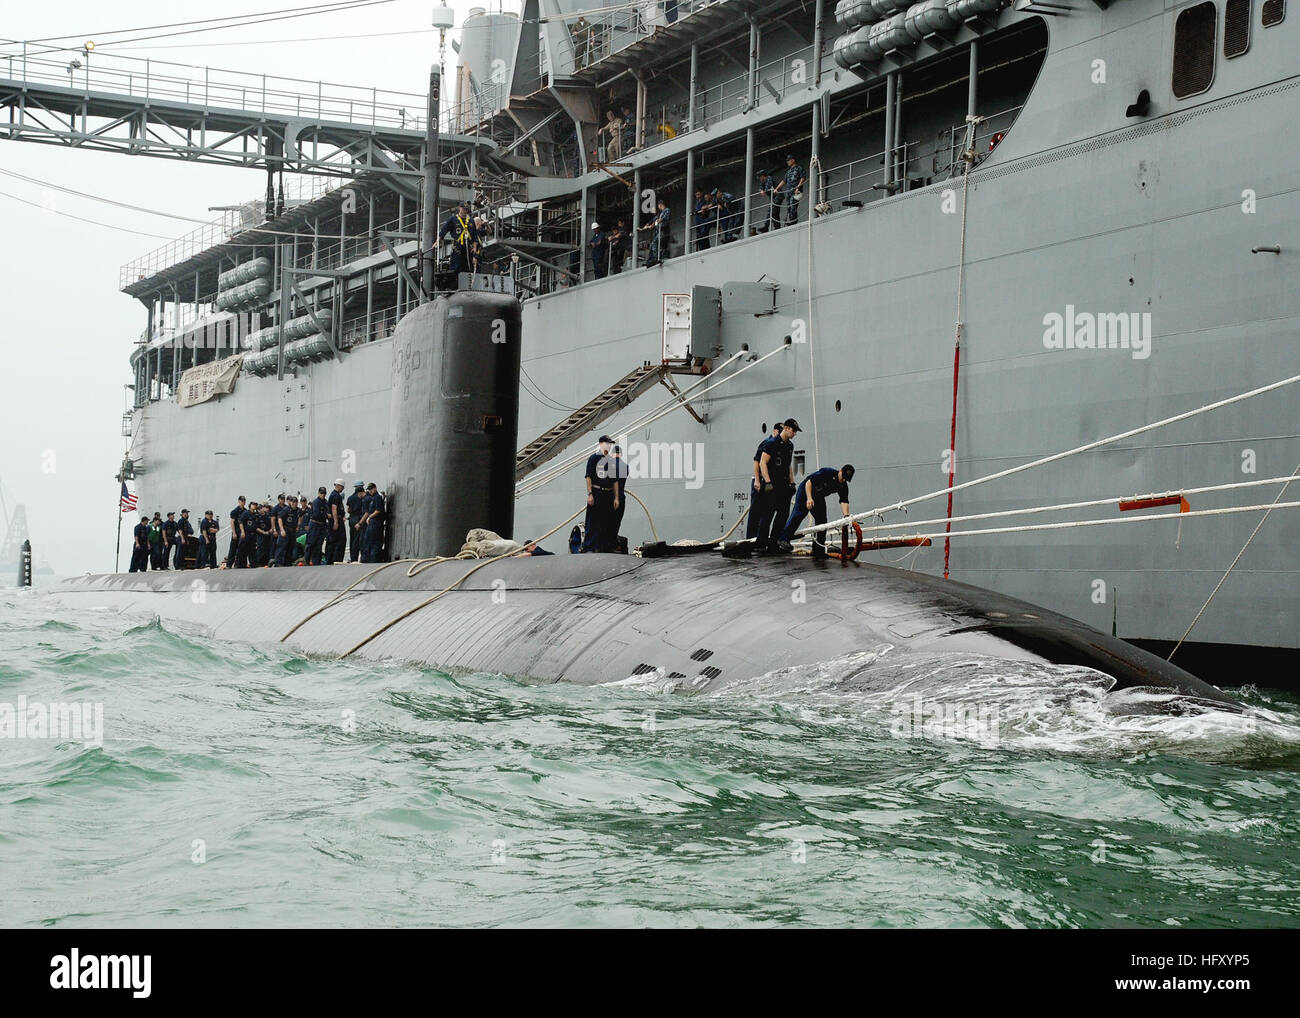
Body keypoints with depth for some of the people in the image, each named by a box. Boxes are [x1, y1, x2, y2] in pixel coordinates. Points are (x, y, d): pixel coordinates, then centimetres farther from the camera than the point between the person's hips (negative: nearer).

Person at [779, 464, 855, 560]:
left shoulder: (843, 486, -12)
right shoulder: (827, 472, -26)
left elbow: (844, 501, -21)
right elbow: (809, 481, -27)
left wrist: (846, 516, -40)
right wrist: (809, 498, -37)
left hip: (818, 497, 6)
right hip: (806, 490, -6)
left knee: (822, 521, -3)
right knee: (798, 514, -19)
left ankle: (818, 550, 1)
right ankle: (784, 540, -23)